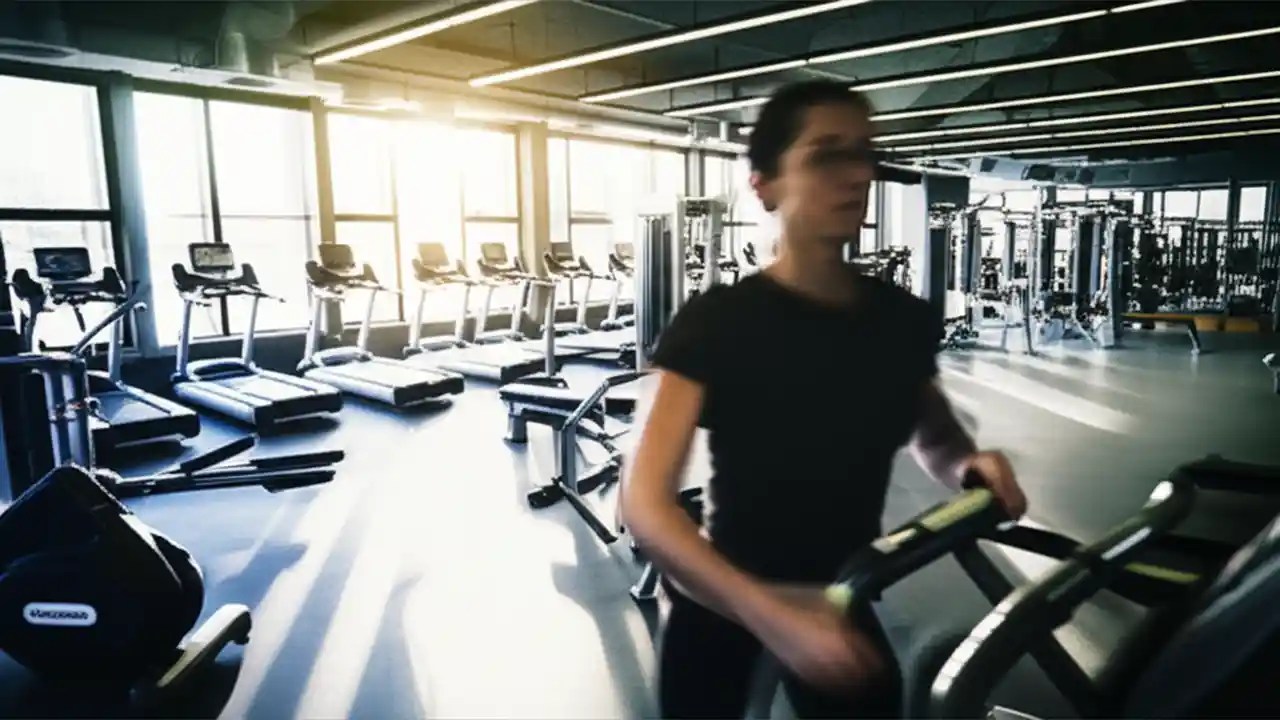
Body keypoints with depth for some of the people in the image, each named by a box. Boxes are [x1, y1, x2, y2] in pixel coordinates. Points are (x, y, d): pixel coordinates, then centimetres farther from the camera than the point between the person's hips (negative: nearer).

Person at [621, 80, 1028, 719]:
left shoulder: (907, 321, -8)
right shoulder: (715, 324, -23)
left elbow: (935, 441, 10)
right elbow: (645, 504, -29)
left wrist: (973, 466, -14)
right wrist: (772, 615, -42)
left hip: (839, 601, 4)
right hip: (726, 604, -3)